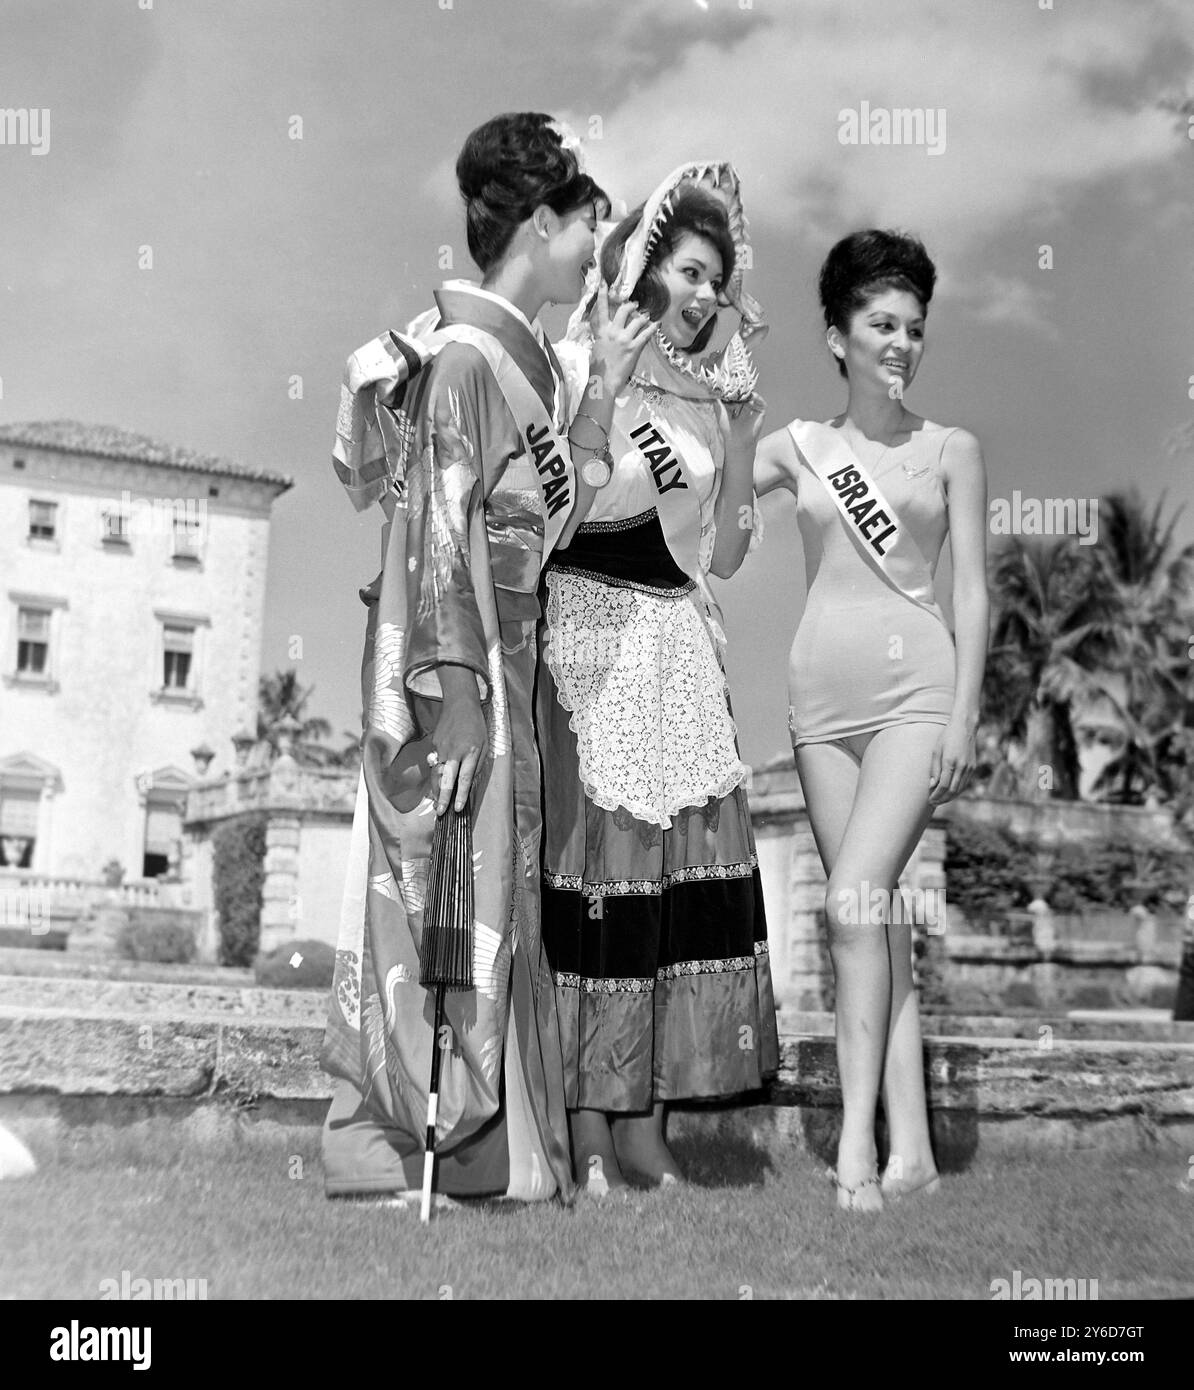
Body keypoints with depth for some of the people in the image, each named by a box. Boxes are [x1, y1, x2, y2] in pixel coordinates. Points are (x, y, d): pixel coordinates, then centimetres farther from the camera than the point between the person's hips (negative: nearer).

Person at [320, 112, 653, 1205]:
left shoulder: (519, 351, 14)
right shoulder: (464, 352, -13)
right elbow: (437, 530, -18)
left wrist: (602, 391, 15)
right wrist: (455, 692, -21)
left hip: (501, 659, 9)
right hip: (453, 663, -9)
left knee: (495, 898, 13)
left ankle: (485, 1141, 25)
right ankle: (414, 1147, 12)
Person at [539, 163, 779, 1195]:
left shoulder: (709, 396, 14)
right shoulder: (583, 367, -1)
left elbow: (721, 555, 11)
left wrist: (743, 438, 1)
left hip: (675, 650, 6)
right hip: (588, 638, -5)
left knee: (675, 870, 4)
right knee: (589, 870, -3)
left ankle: (645, 1127, 15)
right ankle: (589, 1133, 9)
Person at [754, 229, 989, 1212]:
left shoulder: (951, 449, 7)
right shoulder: (800, 447, 13)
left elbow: (972, 590, 2)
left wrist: (964, 715, -6)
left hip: (913, 687, -3)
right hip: (823, 690, 3)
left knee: (856, 900, -16)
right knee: (871, 912, 3)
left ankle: (858, 1139, -10)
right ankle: (910, 1145, 10)